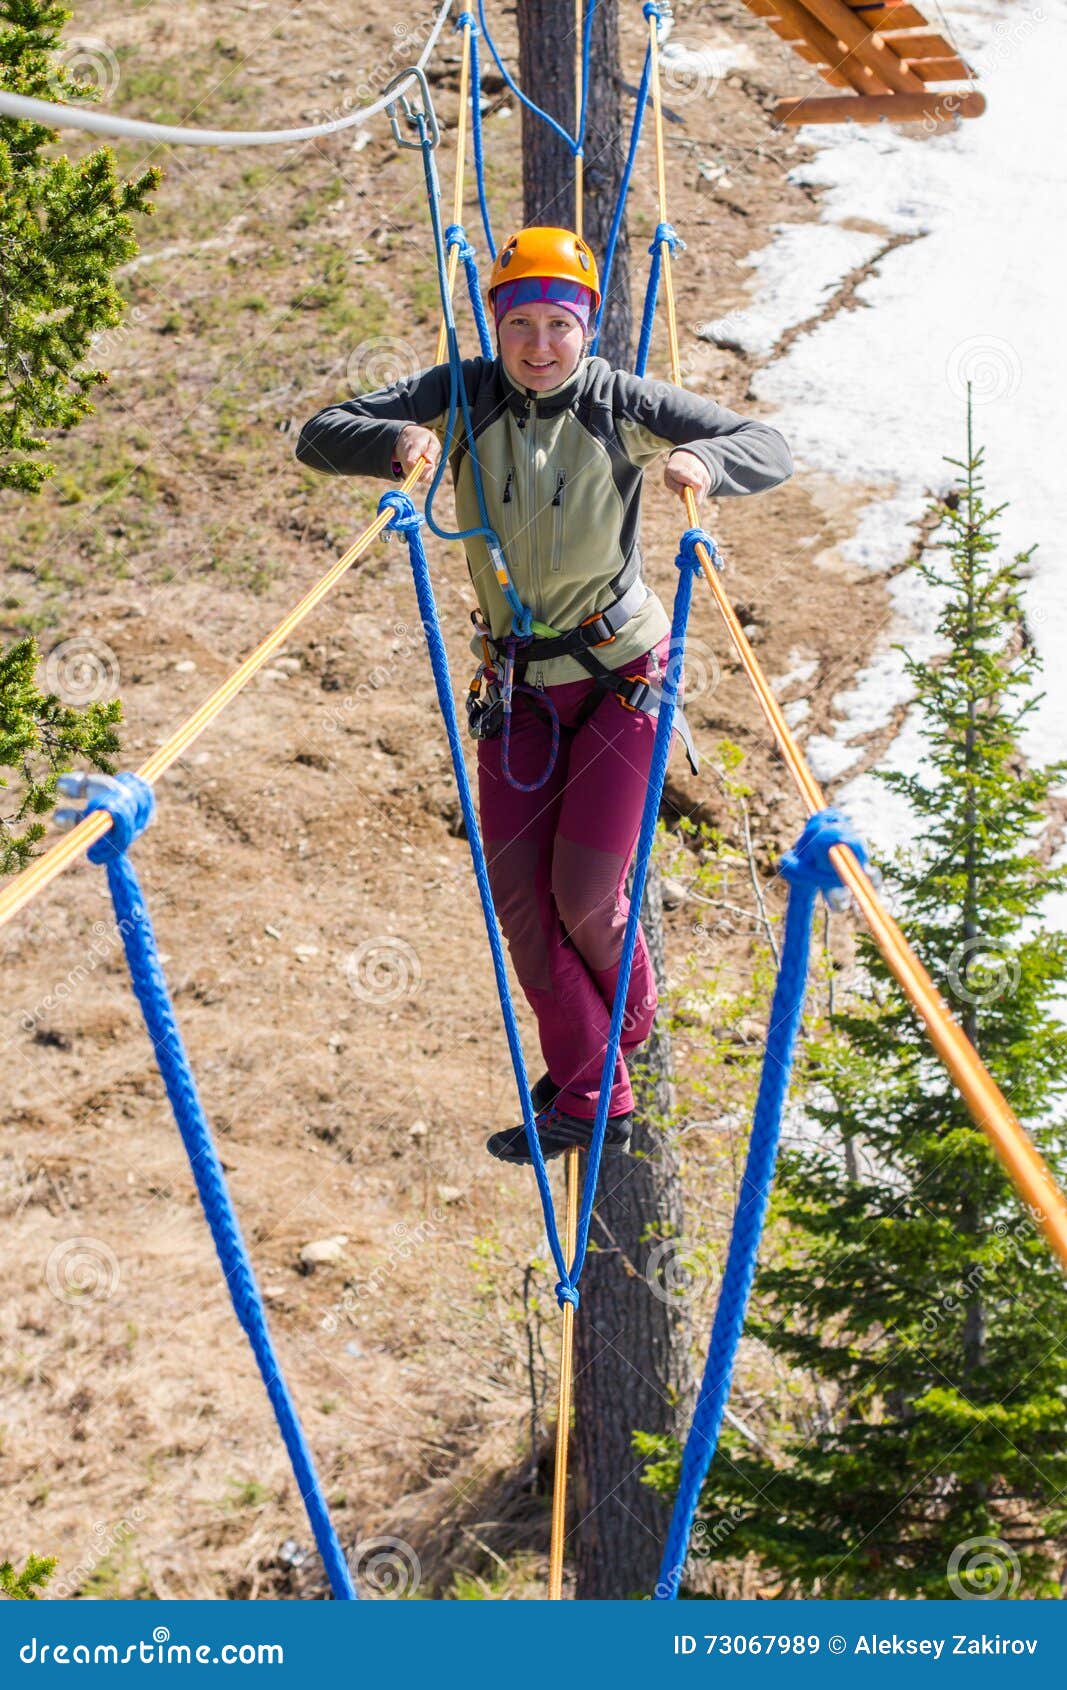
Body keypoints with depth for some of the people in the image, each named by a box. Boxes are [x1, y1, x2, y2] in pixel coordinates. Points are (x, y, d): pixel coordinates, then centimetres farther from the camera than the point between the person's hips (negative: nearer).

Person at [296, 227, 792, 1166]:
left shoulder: (621, 404, -10)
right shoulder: (462, 398, -5)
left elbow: (772, 450, -9)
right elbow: (321, 437, -10)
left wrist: (704, 464, -32)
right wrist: (398, 444, -32)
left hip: (620, 673, -3)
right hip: (517, 683, 3)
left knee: (584, 890, -6)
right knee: (519, 892, 1)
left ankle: (629, 1020, 29)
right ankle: (590, 1097, 15)